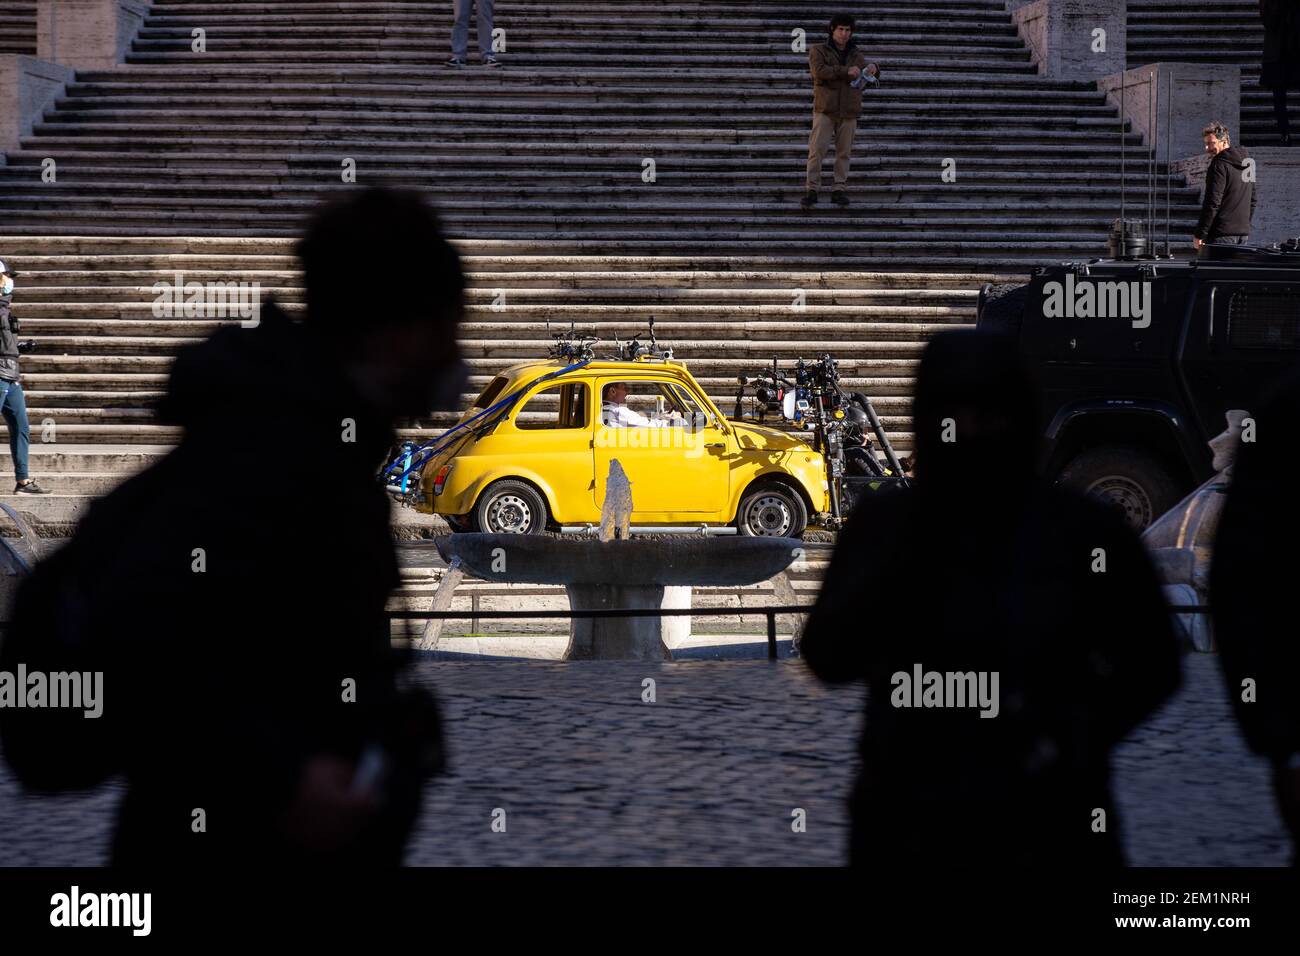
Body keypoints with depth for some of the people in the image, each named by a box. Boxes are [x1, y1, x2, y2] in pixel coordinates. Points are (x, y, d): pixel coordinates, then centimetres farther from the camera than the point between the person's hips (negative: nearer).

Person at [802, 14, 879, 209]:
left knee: (844, 152, 3)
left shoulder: (855, 54, 14)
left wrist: (873, 68, -17)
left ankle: (840, 190, 8)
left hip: (848, 112, 3)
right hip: (825, 110, -3)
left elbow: (872, 76, 8)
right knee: (817, 150, -10)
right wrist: (846, 71, -22)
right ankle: (811, 190, -8)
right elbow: (819, 71, -15)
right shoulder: (818, 51, 3)